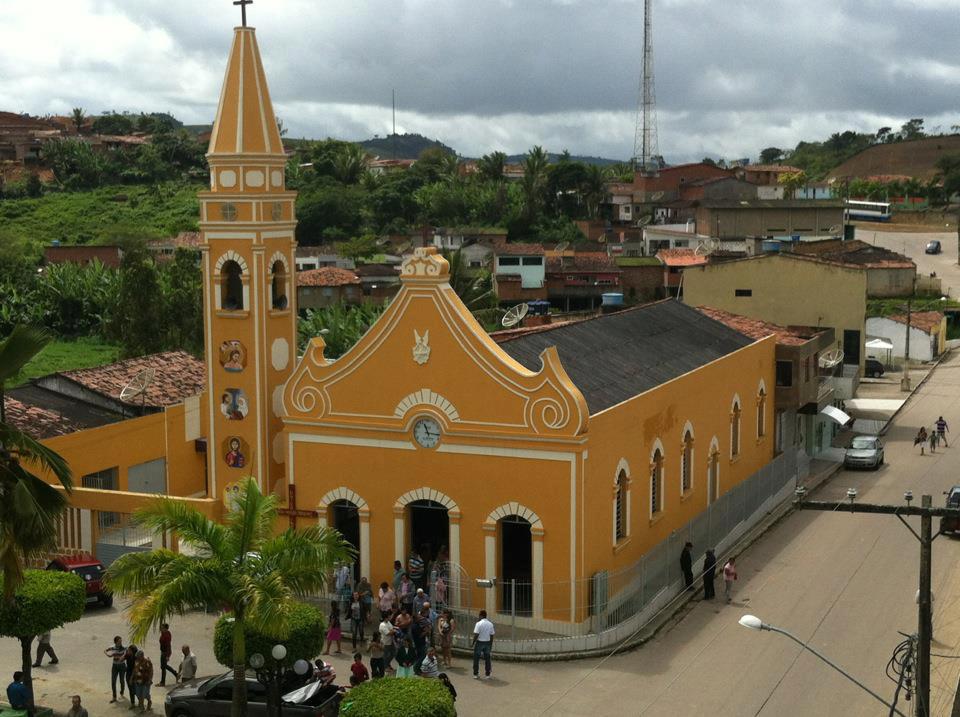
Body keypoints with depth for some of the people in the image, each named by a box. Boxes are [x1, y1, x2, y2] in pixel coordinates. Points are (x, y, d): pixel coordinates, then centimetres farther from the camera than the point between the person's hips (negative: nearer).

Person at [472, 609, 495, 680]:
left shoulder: (479, 623, -14)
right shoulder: (490, 624, 2)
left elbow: (476, 634, -17)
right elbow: (492, 635, 5)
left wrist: (473, 642, -5)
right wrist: (491, 644, 14)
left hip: (479, 642, -4)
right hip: (487, 642, 4)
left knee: (476, 659, 7)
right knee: (487, 659, 10)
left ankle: (476, 674, 9)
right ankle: (487, 674, 12)